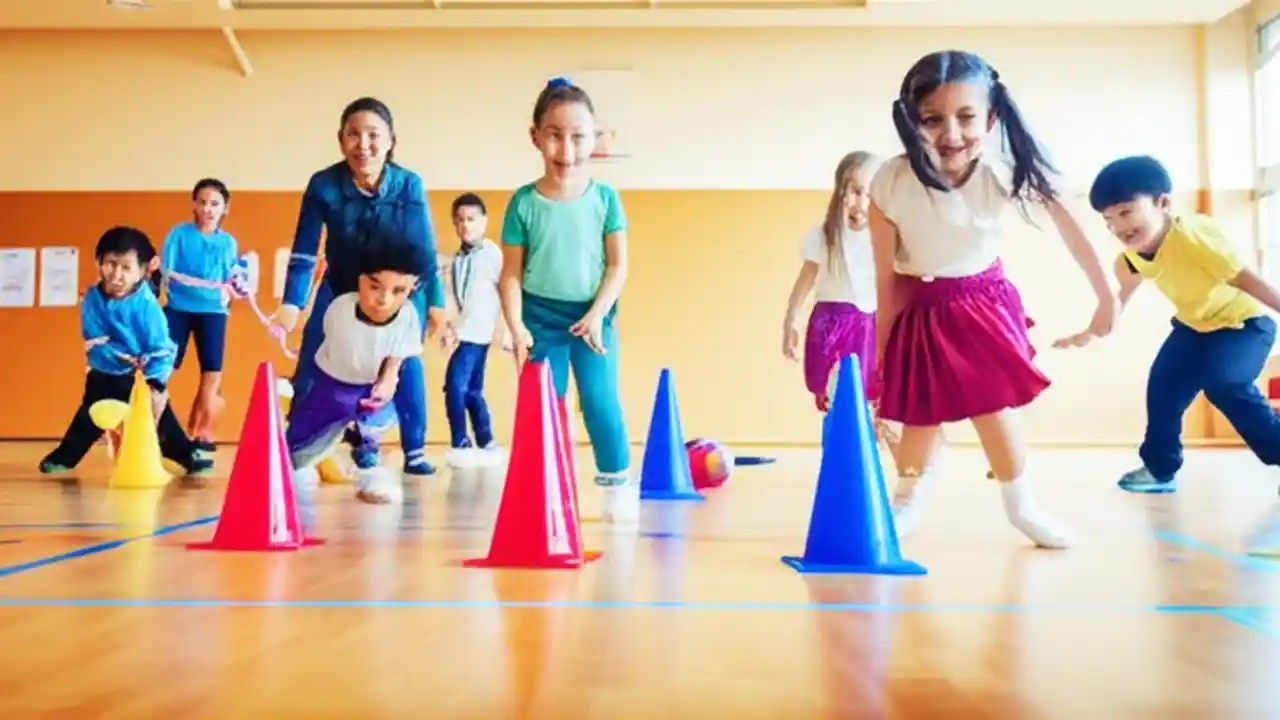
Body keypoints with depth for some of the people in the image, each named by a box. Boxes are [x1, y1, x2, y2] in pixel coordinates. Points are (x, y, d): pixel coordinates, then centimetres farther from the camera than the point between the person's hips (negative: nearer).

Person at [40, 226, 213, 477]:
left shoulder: (146, 303, -24)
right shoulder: (93, 298, -15)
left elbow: (161, 348, -23)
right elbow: (94, 341, -14)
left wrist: (155, 383, -32)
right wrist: (123, 357, -28)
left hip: (142, 377, -3)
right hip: (104, 374, 3)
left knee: (160, 416, -1)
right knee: (89, 417, 16)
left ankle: (188, 455, 6)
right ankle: (64, 456, 32)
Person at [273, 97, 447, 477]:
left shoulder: (410, 185, -22)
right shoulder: (323, 185, -23)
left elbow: (425, 250, -12)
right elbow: (304, 252, -18)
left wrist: (435, 303, -7)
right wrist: (290, 304, -27)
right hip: (340, 289, 1)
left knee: (406, 362, -7)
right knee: (311, 366, -5)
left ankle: (415, 451, 5)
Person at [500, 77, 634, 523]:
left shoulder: (605, 197, -5)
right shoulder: (524, 202, -6)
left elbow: (619, 264, -3)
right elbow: (511, 272, -3)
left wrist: (597, 313, -12)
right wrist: (516, 327, -10)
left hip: (592, 315, 0)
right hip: (540, 317, 0)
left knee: (601, 402, -3)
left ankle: (618, 483, 14)